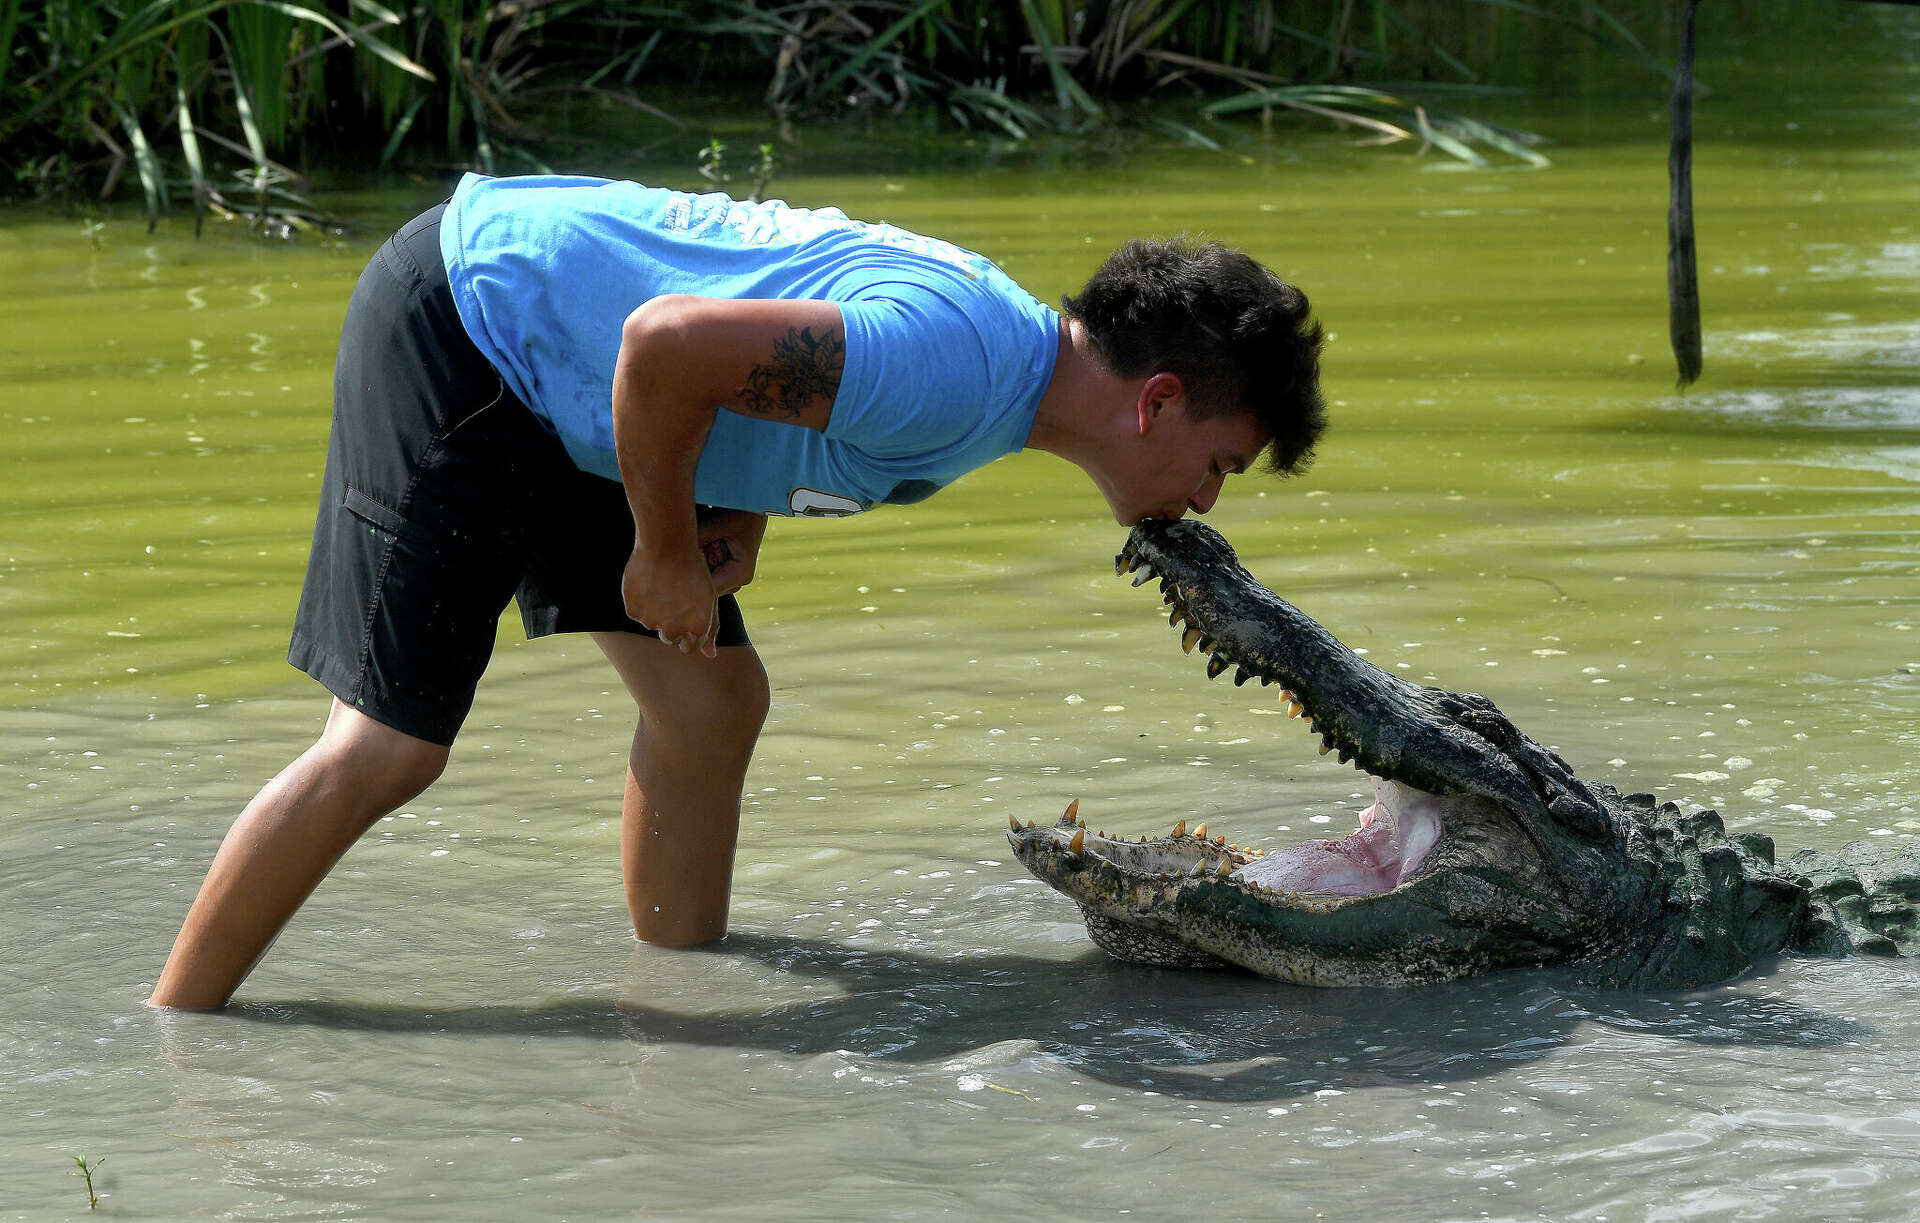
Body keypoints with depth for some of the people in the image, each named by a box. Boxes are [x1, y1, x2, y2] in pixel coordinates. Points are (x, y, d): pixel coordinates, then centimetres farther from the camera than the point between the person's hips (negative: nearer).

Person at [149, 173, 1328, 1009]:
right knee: (389, 749, -9)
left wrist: (739, 516, 1)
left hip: (549, 385, 10)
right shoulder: (958, 368, -29)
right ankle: (167, 1042, 1)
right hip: (463, 321, -10)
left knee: (713, 703, 8)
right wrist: (666, 554, -18)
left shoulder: (1004, 336, 3)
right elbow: (667, 339, -33)